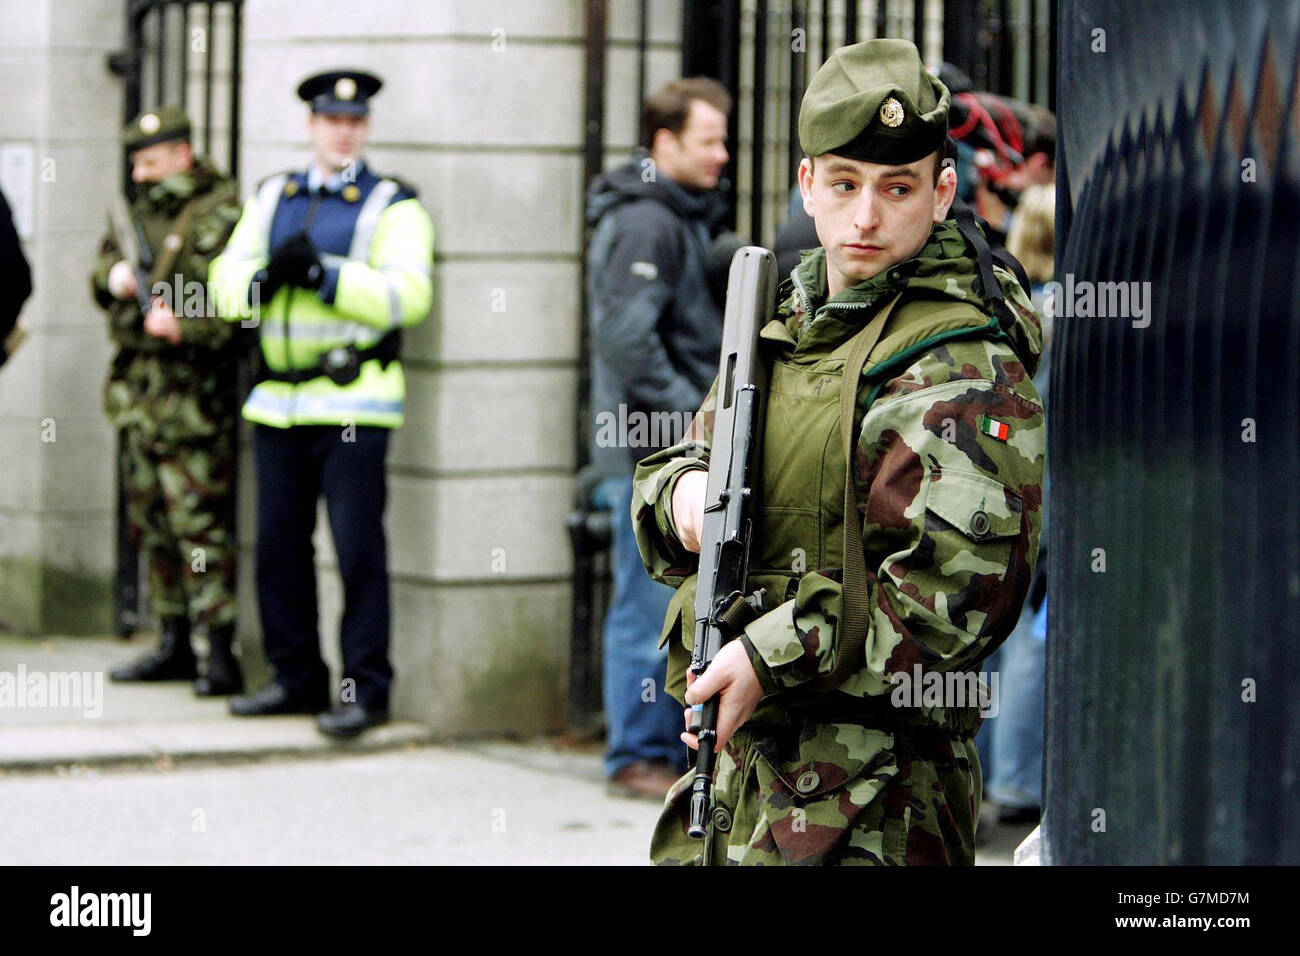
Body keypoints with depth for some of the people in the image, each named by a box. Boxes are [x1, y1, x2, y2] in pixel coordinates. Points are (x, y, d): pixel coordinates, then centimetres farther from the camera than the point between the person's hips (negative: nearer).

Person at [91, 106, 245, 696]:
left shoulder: (221, 215, -10)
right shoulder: (142, 211, 16)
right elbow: (102, 268, 26)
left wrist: (186, 323, -28)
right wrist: (112, 277, 3)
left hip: (193, 396, -9)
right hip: (138, 392, 9)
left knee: (200, 523, -11)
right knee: (152, 524, 14)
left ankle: (220, 653, -10)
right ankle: (173, 644, 23)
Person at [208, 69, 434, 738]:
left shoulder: (391, 207, 0)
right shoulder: (273, 199, 16)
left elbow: (407, 293, -14)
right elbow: (229, 281, 8)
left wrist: (321, 273, -20)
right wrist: (268, 274, -13)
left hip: (353, 405, -5)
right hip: (278, 401, 5)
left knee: (358, 546, -6)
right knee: (279, 545, 8)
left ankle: (367, 688, 0)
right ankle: (297, 678, 18)